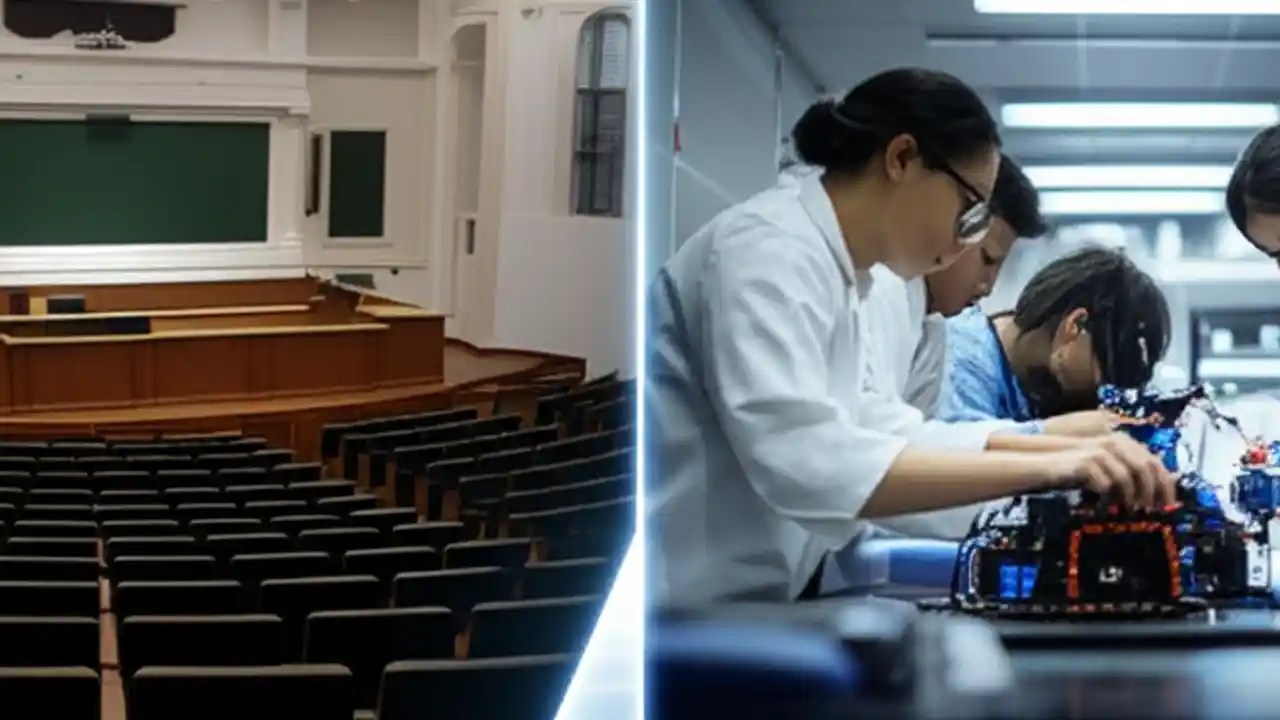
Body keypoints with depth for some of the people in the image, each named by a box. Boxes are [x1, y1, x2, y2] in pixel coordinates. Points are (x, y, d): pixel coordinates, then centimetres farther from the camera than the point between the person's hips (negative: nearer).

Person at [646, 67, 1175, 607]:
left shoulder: (837, 270, 14)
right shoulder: (769, 249, -15)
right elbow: (803, 463, -29)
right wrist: (1043, 468, -30)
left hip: (750, 605, 9)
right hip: (687, 616, -9)